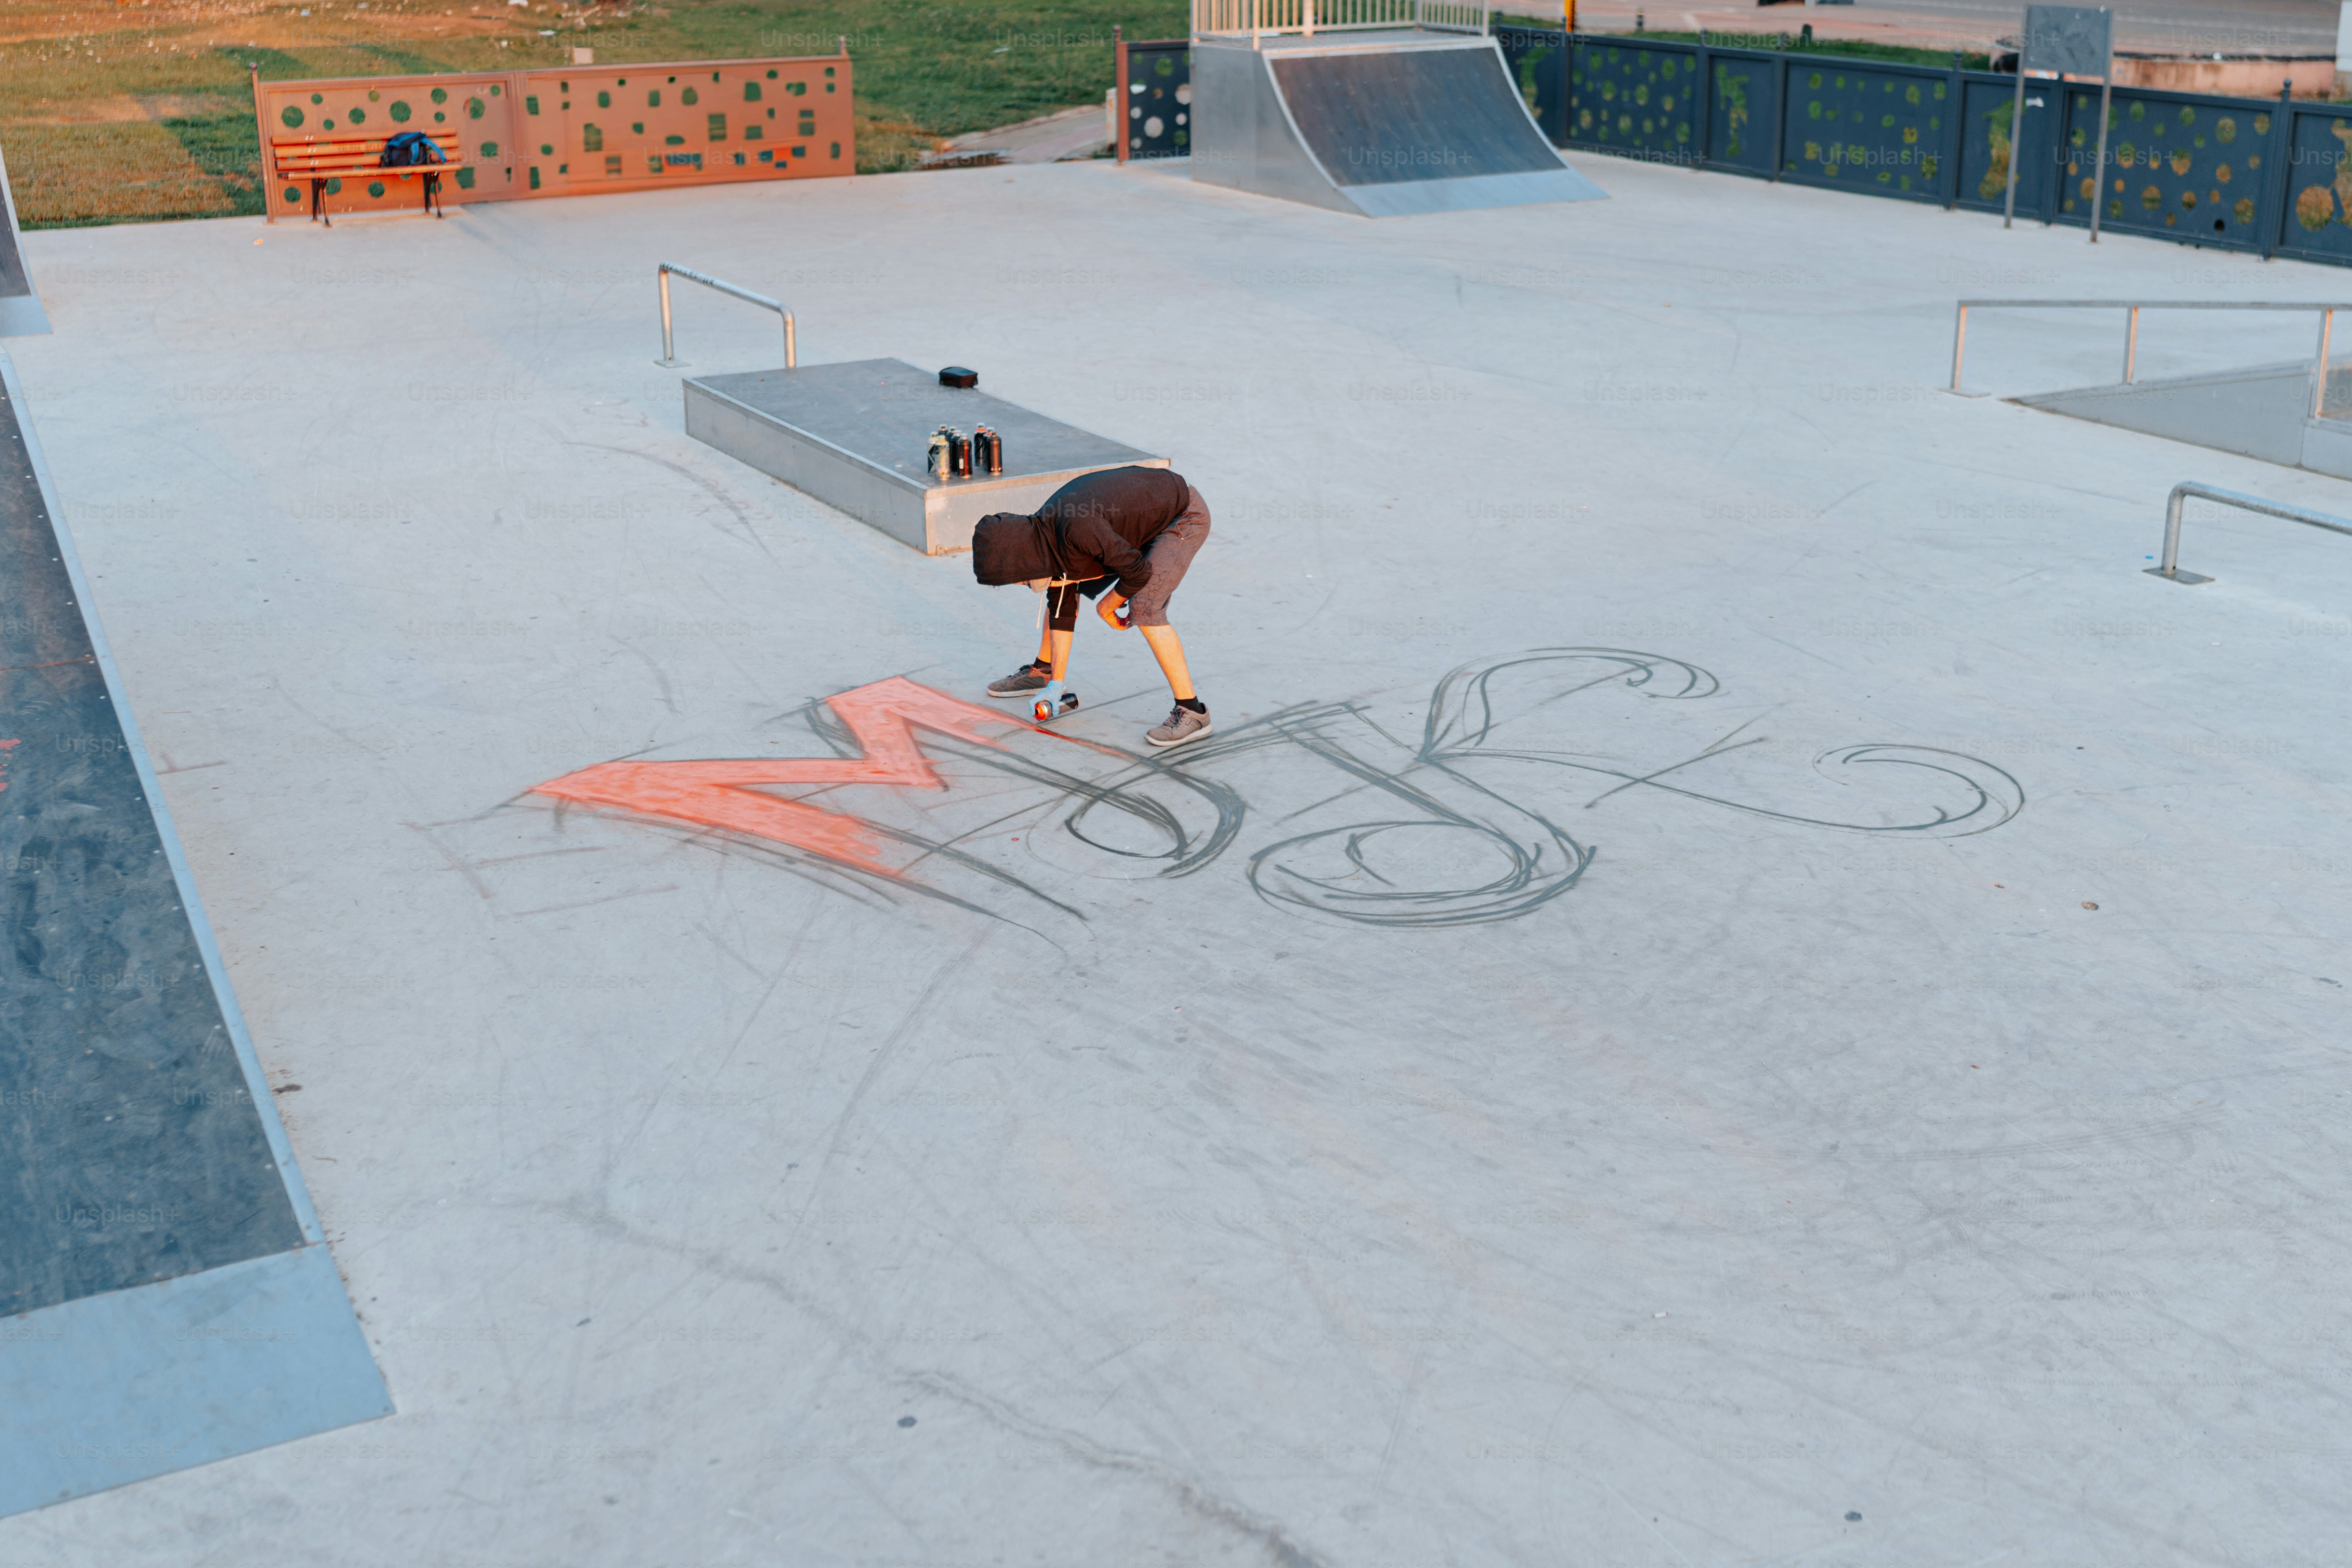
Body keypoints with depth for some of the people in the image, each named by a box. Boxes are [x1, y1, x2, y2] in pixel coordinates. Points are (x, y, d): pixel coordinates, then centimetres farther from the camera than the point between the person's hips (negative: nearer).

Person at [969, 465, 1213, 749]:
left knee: (1144, 608, -24)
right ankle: (1042, 672, 31)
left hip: (1184, 518, -9)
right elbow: (1062, 609, 0)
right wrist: (1056, 685, 1)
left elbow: (1138, 572, -29)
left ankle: (1191, 711, -18)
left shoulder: (1076, 529, -37)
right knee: (1062, 592, 12)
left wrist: (1107, 605, -9)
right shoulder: (1045, 535, -8)